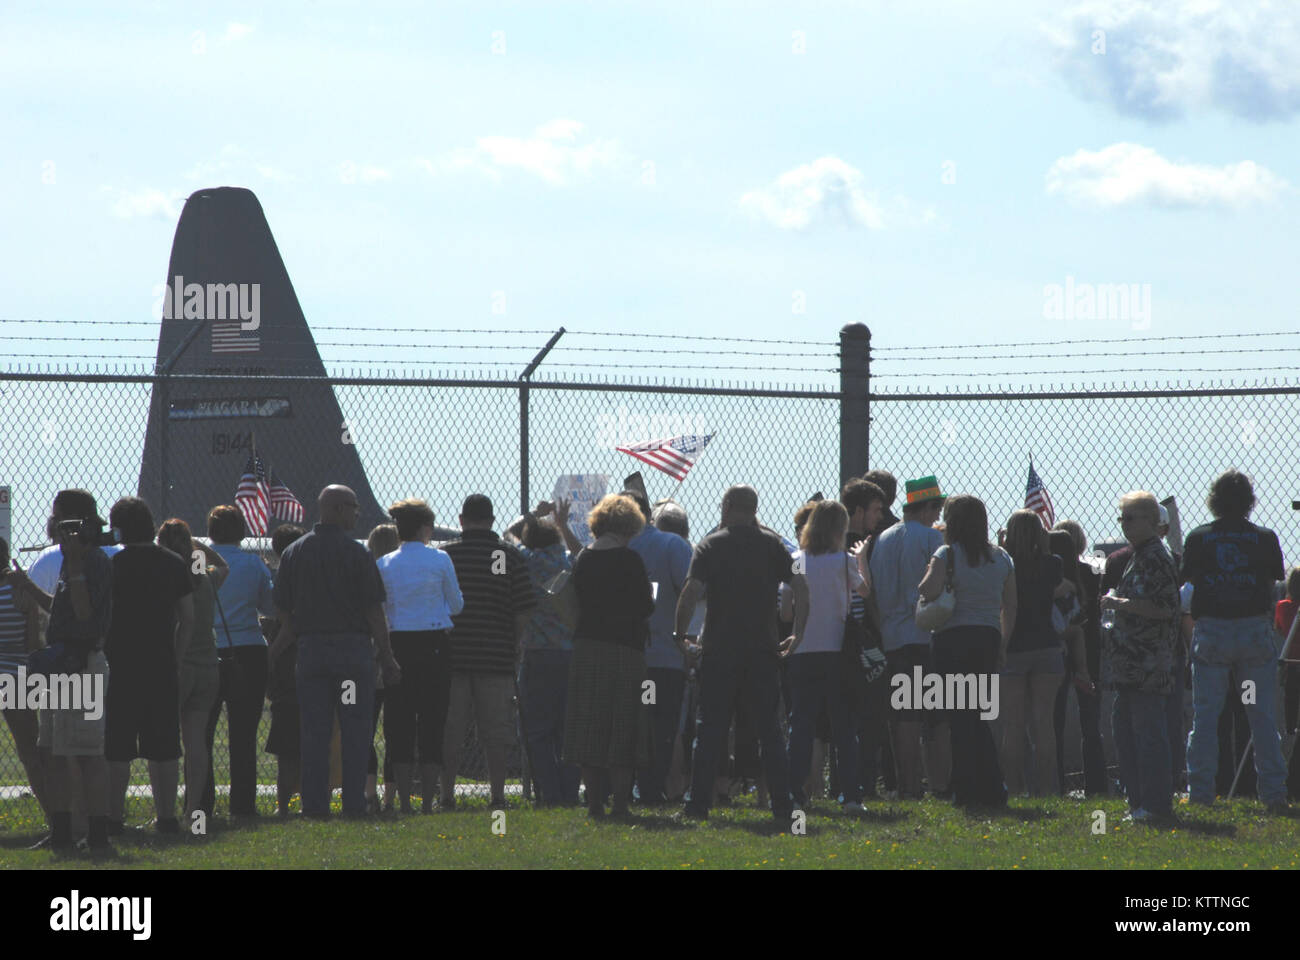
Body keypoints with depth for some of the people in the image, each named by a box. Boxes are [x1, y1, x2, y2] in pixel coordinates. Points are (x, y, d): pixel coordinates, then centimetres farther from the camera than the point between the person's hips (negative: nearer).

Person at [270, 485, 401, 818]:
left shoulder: (294, 553, 6)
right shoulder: (356, 553, -7)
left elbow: (283, 613, 6)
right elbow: (374, 610, -6)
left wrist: (273, 654, 18)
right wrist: (386, 656, 0)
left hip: (310, 649, 3)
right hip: (353, 648, -3)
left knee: (314, 731, 5)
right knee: (355, 731, 2)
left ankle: (315, 805, 2)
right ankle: (354, 804, 0)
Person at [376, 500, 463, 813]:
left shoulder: (384, 564, 1)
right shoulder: (440, 560, -4)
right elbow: (456, 605, 4)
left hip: (397, 644, 1)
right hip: (434, 644, -1)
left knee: (399, 721, 6)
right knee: (432, 720, 5)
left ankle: (403, 801, 3)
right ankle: (428, 799, 2)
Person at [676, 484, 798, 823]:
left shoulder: (710, 545, -1)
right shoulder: (773, 545, 5)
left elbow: (691, 592, -12)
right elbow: (800, 587, -1)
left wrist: (679, 634, -1)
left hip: (719, 651, -1)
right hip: (764, 650, 1)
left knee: (710, 730, 5)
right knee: (770, 731, 5)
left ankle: (699, 803, 3)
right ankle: (782, 804, 0)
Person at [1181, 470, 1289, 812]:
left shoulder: (1198, 538, 0)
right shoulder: (1264, 538, 0)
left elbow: (1187, 580, 7)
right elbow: (1276, 581, 6)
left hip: (1211, 631, 0)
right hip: (1255, 628, 0)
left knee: (1205, 716, 4)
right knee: (1263, 717, 4)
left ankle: (1200, 792, 1)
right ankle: (1274, 791, 2)